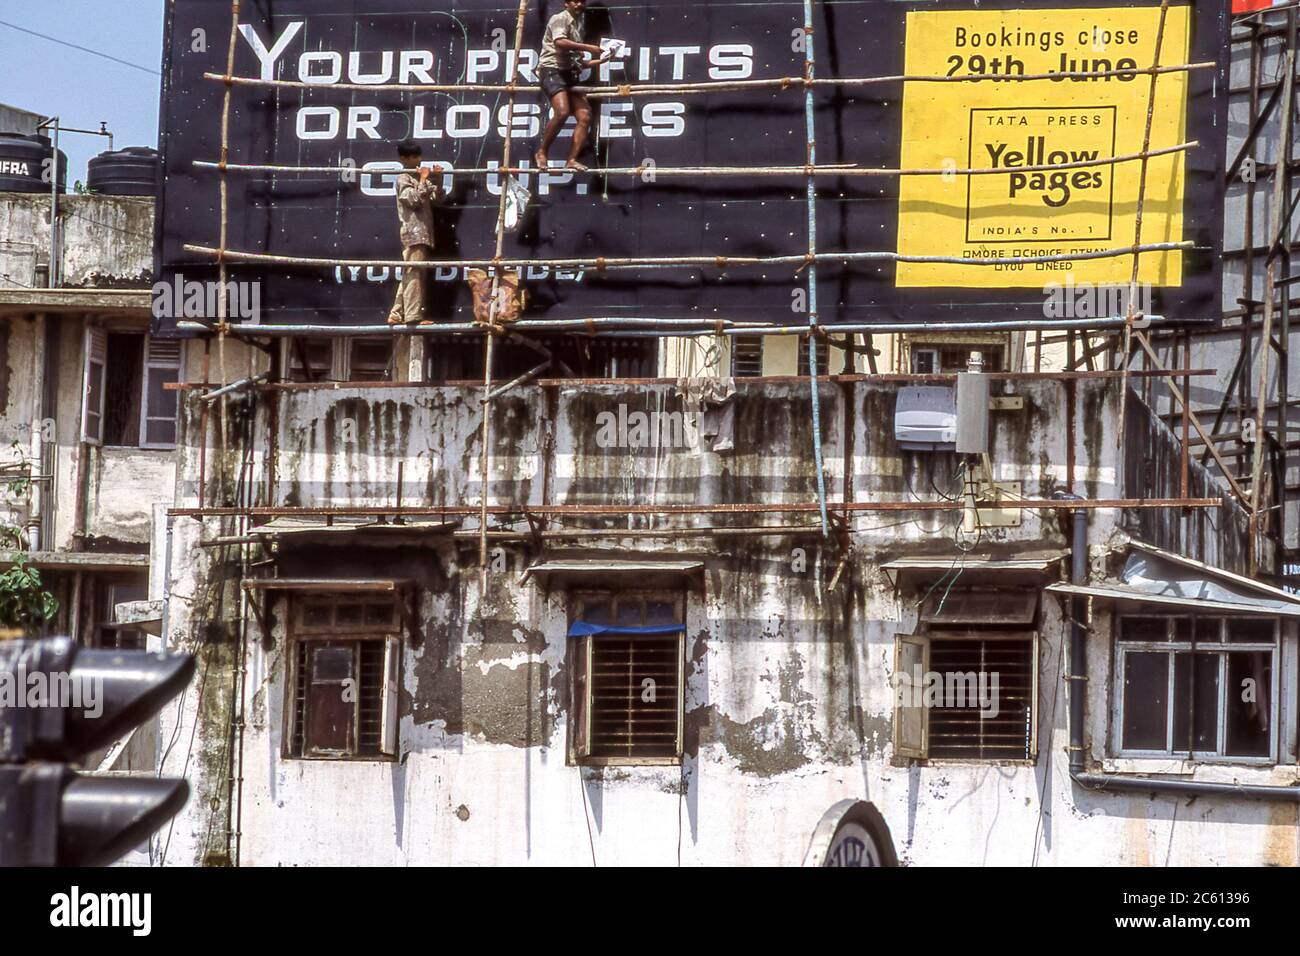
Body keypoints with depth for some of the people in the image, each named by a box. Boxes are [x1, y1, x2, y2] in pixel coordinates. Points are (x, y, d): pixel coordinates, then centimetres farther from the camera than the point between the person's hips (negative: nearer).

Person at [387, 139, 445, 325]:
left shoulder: (418, 177, 20)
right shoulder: (403, 178, -3)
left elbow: (439, 198, 16)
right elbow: (415, 200, -16)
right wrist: (423, 180, -11)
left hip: (423, 233, 9)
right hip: (413, 232, -9)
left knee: (409, 275, 8)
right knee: (414, 274, -13)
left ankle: (396, 315, 10)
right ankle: (413, 315, -17)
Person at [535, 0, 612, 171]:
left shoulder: (580, 25, 24)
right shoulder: (560, 19, -1)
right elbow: (560, 42, -21)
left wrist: (599, 60, 17)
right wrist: (588, 48, -23)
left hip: (570, 74, 8)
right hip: (553, 69, -8)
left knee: (585, 117, -7)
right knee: (562, 112, -27)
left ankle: (572, 160, -11)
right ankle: (542, 152, -13)